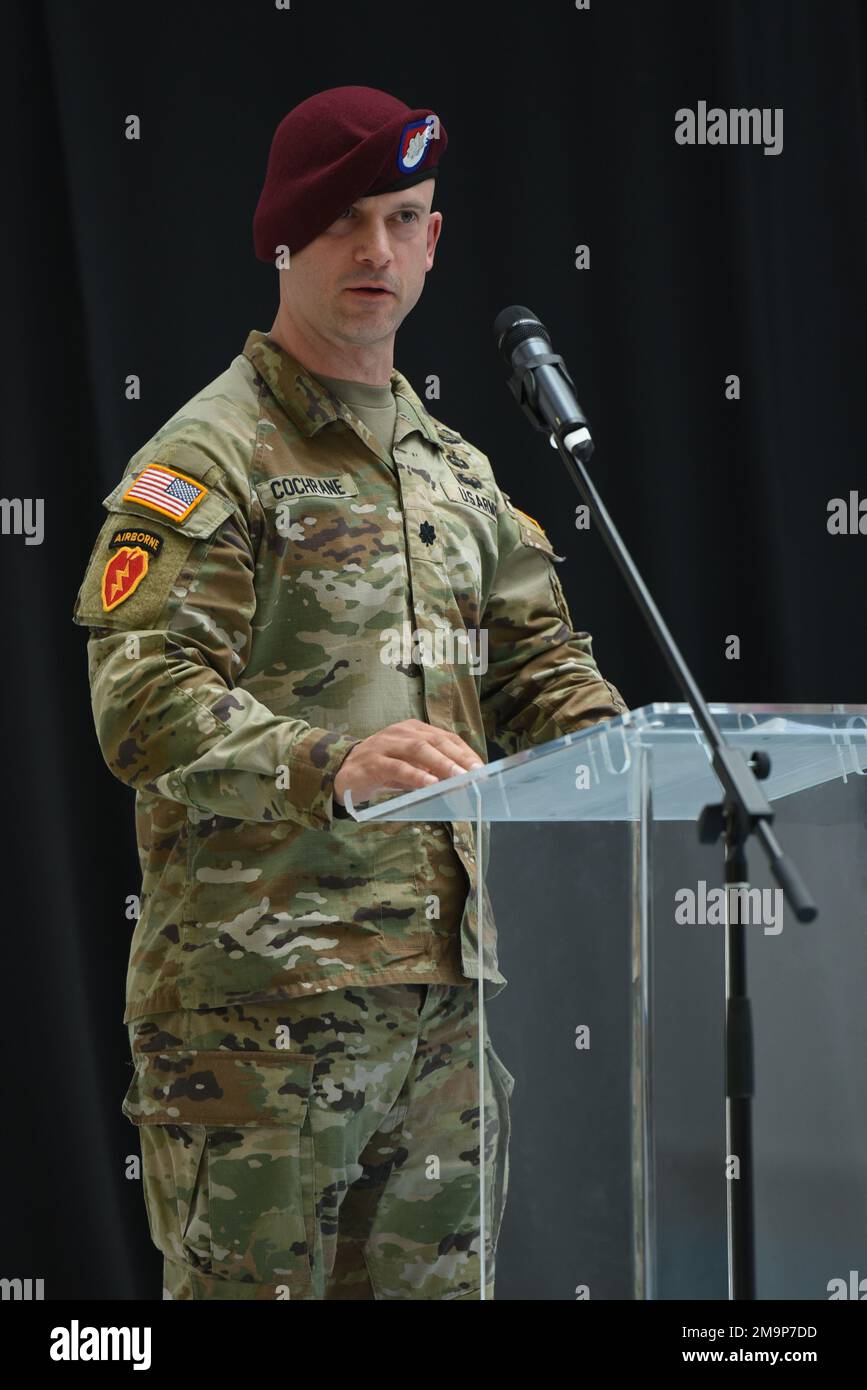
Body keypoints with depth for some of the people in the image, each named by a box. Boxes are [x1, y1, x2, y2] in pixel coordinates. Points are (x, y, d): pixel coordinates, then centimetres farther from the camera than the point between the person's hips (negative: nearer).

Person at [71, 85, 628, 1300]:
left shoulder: (454, 470, 20)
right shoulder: (208, 459, -5)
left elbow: (536, 662, 21)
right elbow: (142, 702, -17)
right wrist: (332, 768, -32)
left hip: (440, 981, 7)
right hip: (260, 995, -7)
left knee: (436, 1280, 9)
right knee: (253, 1284, -5)